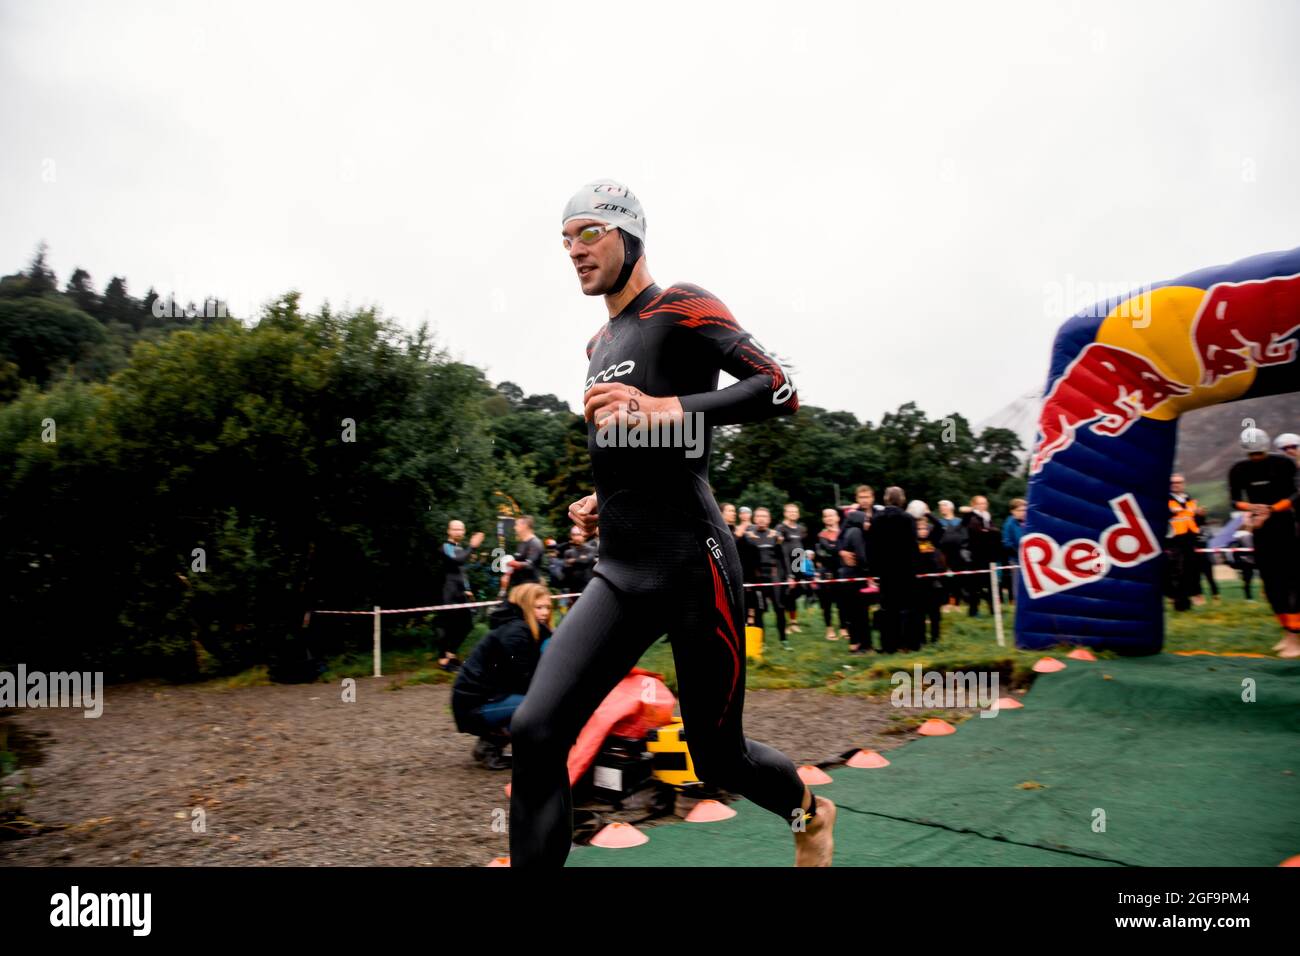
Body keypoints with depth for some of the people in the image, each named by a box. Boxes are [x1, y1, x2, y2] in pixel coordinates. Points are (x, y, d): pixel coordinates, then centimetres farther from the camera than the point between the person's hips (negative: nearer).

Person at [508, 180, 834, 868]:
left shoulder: (680, 308, -6)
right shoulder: (601, 344, 19)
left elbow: (780, 390, -17)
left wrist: (667, 409, -27)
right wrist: (605, 501, 14)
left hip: (693, 570, -7)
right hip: (620, 574, 7)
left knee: (718, 756, 9)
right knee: (536, 732, -9)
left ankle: (810, 814, 41)